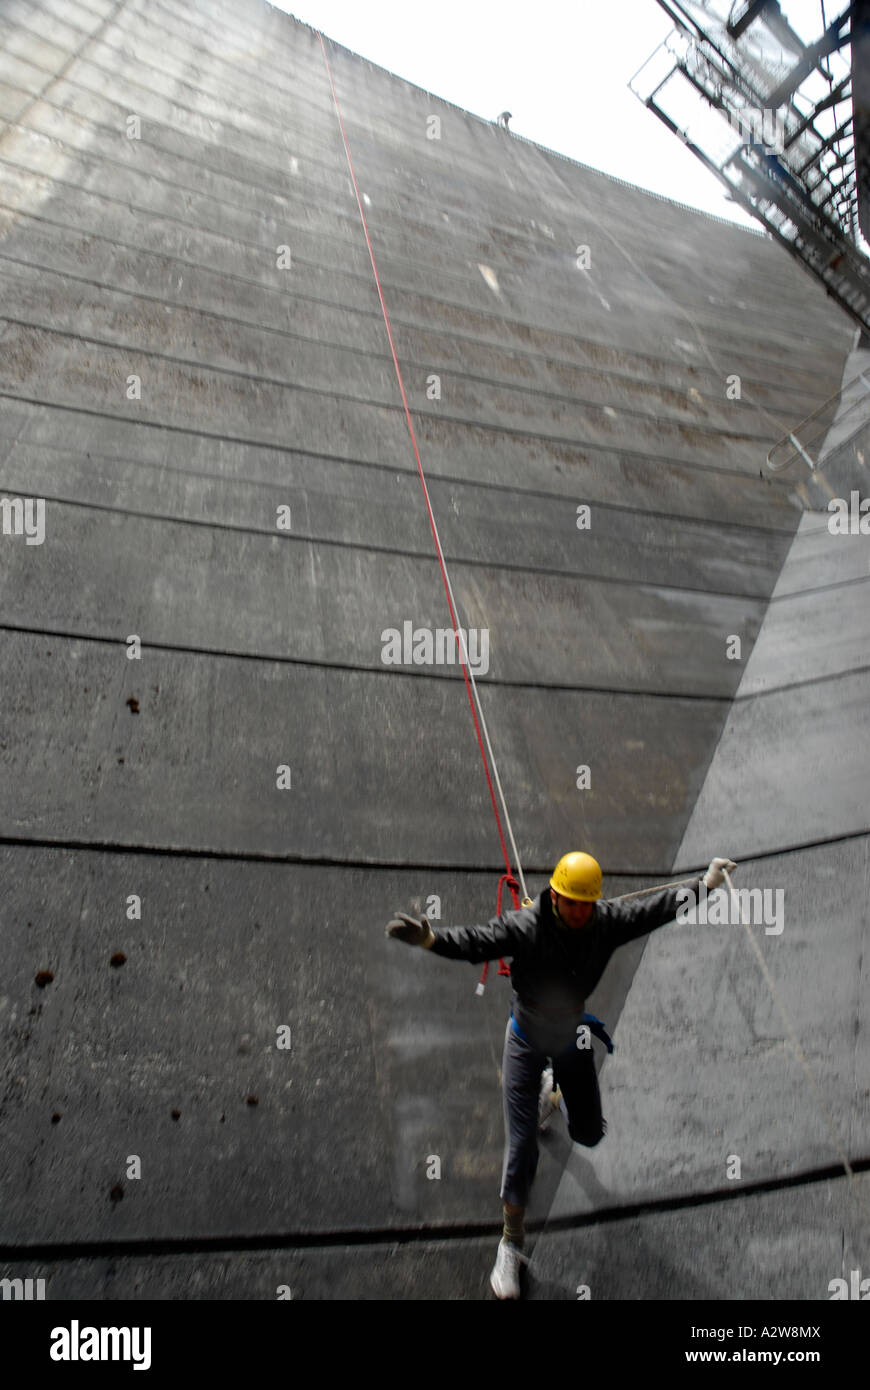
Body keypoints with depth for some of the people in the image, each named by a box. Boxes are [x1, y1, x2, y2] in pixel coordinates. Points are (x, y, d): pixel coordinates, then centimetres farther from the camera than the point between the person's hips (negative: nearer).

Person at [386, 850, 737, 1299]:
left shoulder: (607, 920, -21)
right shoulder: (522, 926, -32)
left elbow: (657, 907, -10)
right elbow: (475, 941, -45)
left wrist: (706, 884, -10)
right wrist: (430, 939, -63)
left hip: (573, 1036, 4)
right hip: (525, 1040, -3)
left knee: (589, 1134, 18)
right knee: (521, 1149, -2)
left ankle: (555, 1093, 52)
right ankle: (512, 1242, 23)